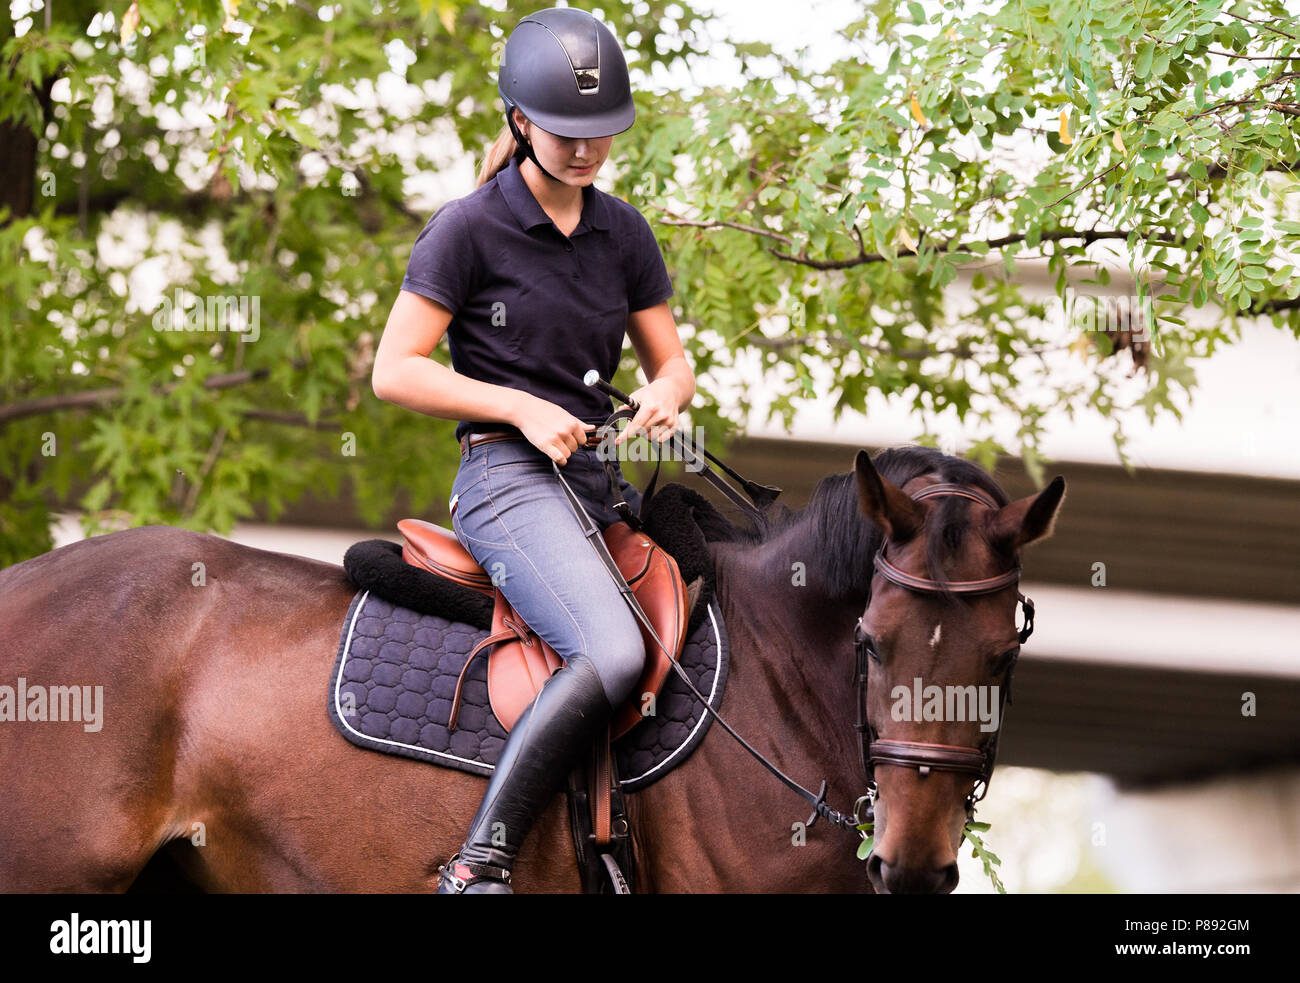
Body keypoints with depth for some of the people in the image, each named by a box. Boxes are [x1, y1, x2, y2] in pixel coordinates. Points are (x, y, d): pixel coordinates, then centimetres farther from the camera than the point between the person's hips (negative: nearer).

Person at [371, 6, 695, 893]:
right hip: (508, 478, -7)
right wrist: (522, 408, -14)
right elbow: (395, 371, -5)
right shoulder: (469, 230, -5)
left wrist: (666, 395, -7)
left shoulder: (623, 232, 12)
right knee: (613, 653, -31)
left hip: (601, 480, 7)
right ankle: (480, 866, -32)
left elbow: (672, 361, 18)